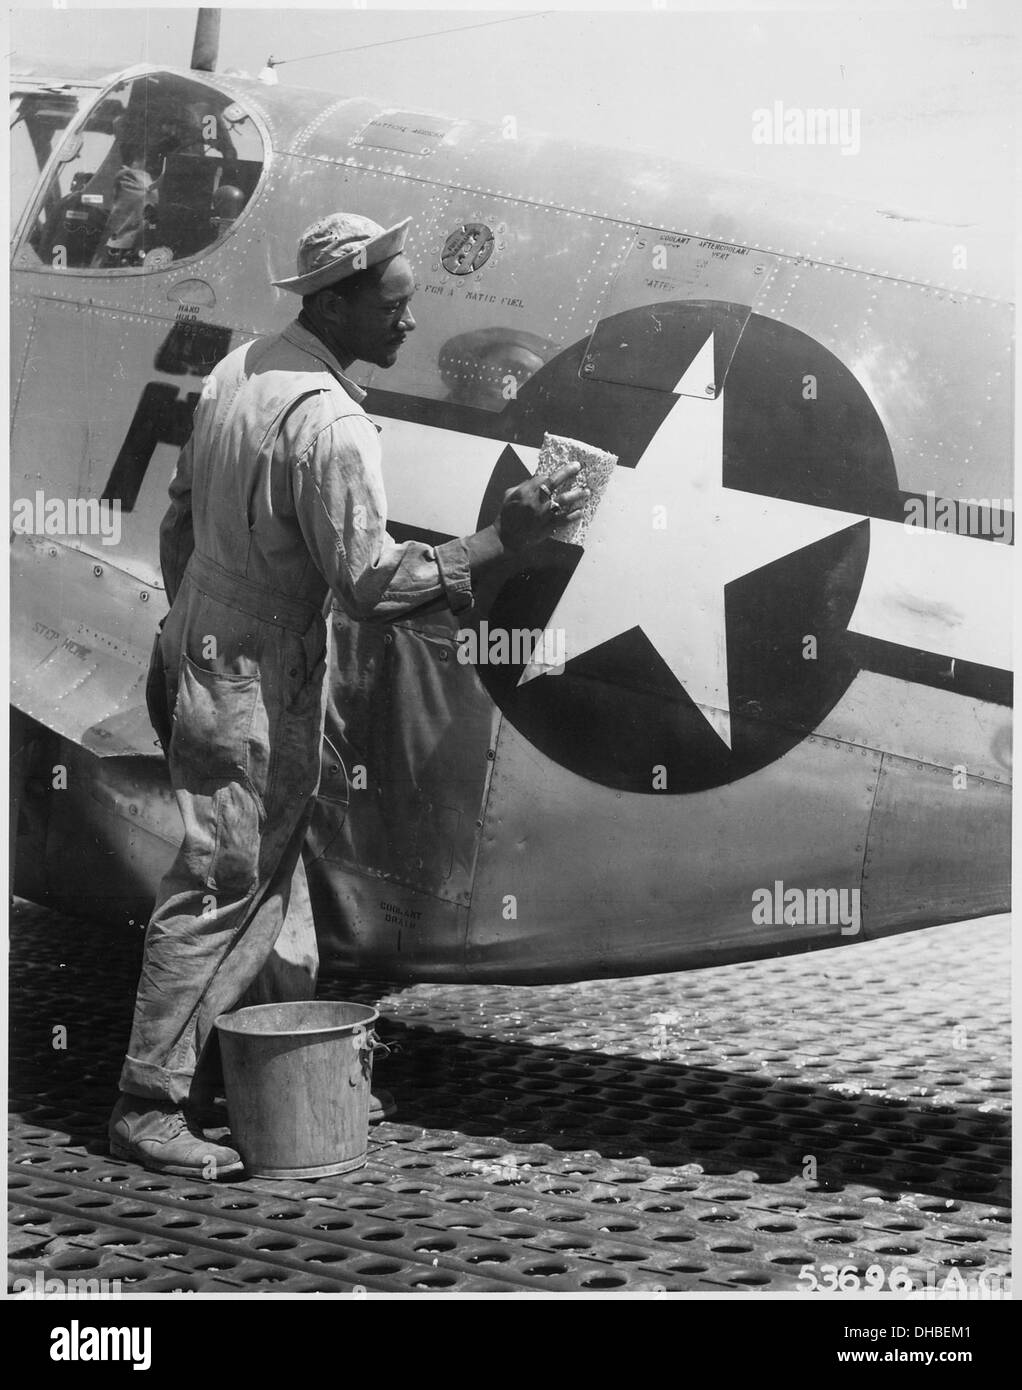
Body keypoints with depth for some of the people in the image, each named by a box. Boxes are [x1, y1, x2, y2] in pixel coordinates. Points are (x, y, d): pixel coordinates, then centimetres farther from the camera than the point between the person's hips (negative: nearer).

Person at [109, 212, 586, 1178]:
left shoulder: (238, 369, 5)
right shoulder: (327, 425, -25)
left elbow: (180, 515, 13)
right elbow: (371, 584, -25)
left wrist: (187, 623, 23)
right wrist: (500, 540, -23)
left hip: (199, 652, 10)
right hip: (255, 682, -10)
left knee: (275, 860, 22)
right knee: (222, 888, -2)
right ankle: (149, 1105, 8)